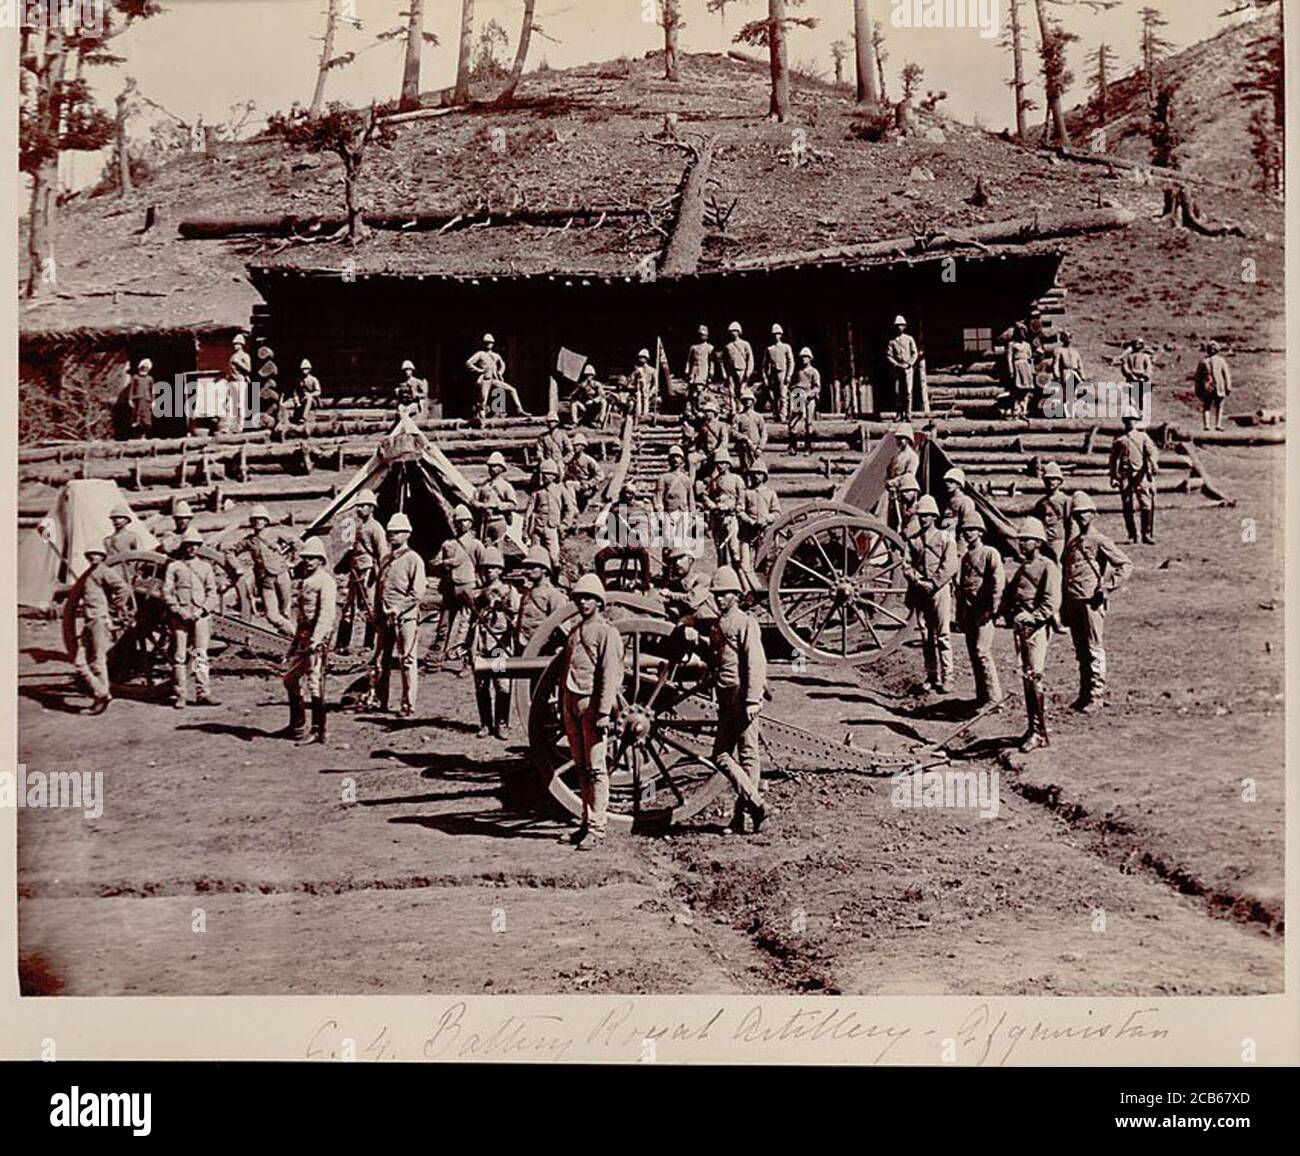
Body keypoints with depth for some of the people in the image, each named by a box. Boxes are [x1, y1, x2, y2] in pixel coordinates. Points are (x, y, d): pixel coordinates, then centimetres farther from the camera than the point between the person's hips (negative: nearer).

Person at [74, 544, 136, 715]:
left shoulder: (105, 572, -6)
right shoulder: (88, 575, 20)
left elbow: (124, 589, -18)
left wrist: (115, 609, -13)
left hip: (102, 621, -9)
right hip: (89, 623, 9)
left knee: (98, 661, -5)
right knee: (81, 663, 4)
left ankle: (102, 696, 6)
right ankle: (102, 693, 12)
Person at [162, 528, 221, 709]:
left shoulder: (205, 566, 15)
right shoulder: (173, 566, 9)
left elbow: (212, 592, 10)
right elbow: (167, 592, 3)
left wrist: (202, 610, -6)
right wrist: (179, 611, -9)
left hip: (201, 615, 1)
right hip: (180, 614, -1)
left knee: (200, 655, -4)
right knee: (179, 656, 0)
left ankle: (203, 693, -5)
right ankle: (179, 695, 4)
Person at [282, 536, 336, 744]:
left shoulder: (325, 581, -10)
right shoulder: (307, 581, 19)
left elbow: (327, 614, -19)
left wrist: (316, 639, -28)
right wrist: (295, 643, 23)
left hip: (318, 636, -10)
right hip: (303, 634, 10)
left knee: (315, 683, -8)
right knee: (290, 679, 14)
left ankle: (318, 731, -3)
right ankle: (297, 726, 24)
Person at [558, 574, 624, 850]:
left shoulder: (606, 632, -5)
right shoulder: (574, 632, 19)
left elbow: (609, 675, -12)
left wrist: (604, 712, -19)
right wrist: (563, 708, 16)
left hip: (592, 704, -8)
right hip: (571, 702, 8)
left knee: (595, 767, -6)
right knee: (581, 766, 11)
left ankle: (597, 827, -4)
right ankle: (587, 821, 19)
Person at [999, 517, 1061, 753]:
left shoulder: (1048, 567, -6)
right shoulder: (1022, 567, 20)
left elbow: (1051, 603, -14)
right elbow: (1008, 594, 24)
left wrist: (1031, 618, -22)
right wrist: (1009, 613, 5)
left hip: (1037, 627, -8)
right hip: (1020, 627, 8)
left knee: (1035, 677, -13)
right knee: (1026, 677, 10)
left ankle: (1040, 732, -13)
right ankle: (1034, 727, 17)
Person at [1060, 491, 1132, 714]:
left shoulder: (1099, 541, -4)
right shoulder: (1072, 543, 17)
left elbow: (1126, 564, -7)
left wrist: (1107, 588, -11)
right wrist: (1064, 608, 17)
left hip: (1091, 603, -7)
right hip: (1073, 603, 7)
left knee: (1094, 650, -5)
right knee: (1080, 652, 12)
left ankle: (1096, 696, -4)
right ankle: (1084, 694, 19)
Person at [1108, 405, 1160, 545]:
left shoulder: (1143, 436, 12)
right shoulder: (1119, 440, 15)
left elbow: (1152, 452, -2)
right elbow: (1114, 460, 16)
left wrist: (1153, 465, -21)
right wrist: (1113, 477, 10)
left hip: (1141, 475, -1)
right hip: (1125, 477, 1)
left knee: (1147, 505, -9)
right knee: (1129, 507, -2)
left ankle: (1147, 534, -3)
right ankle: (1132, 535, 8)